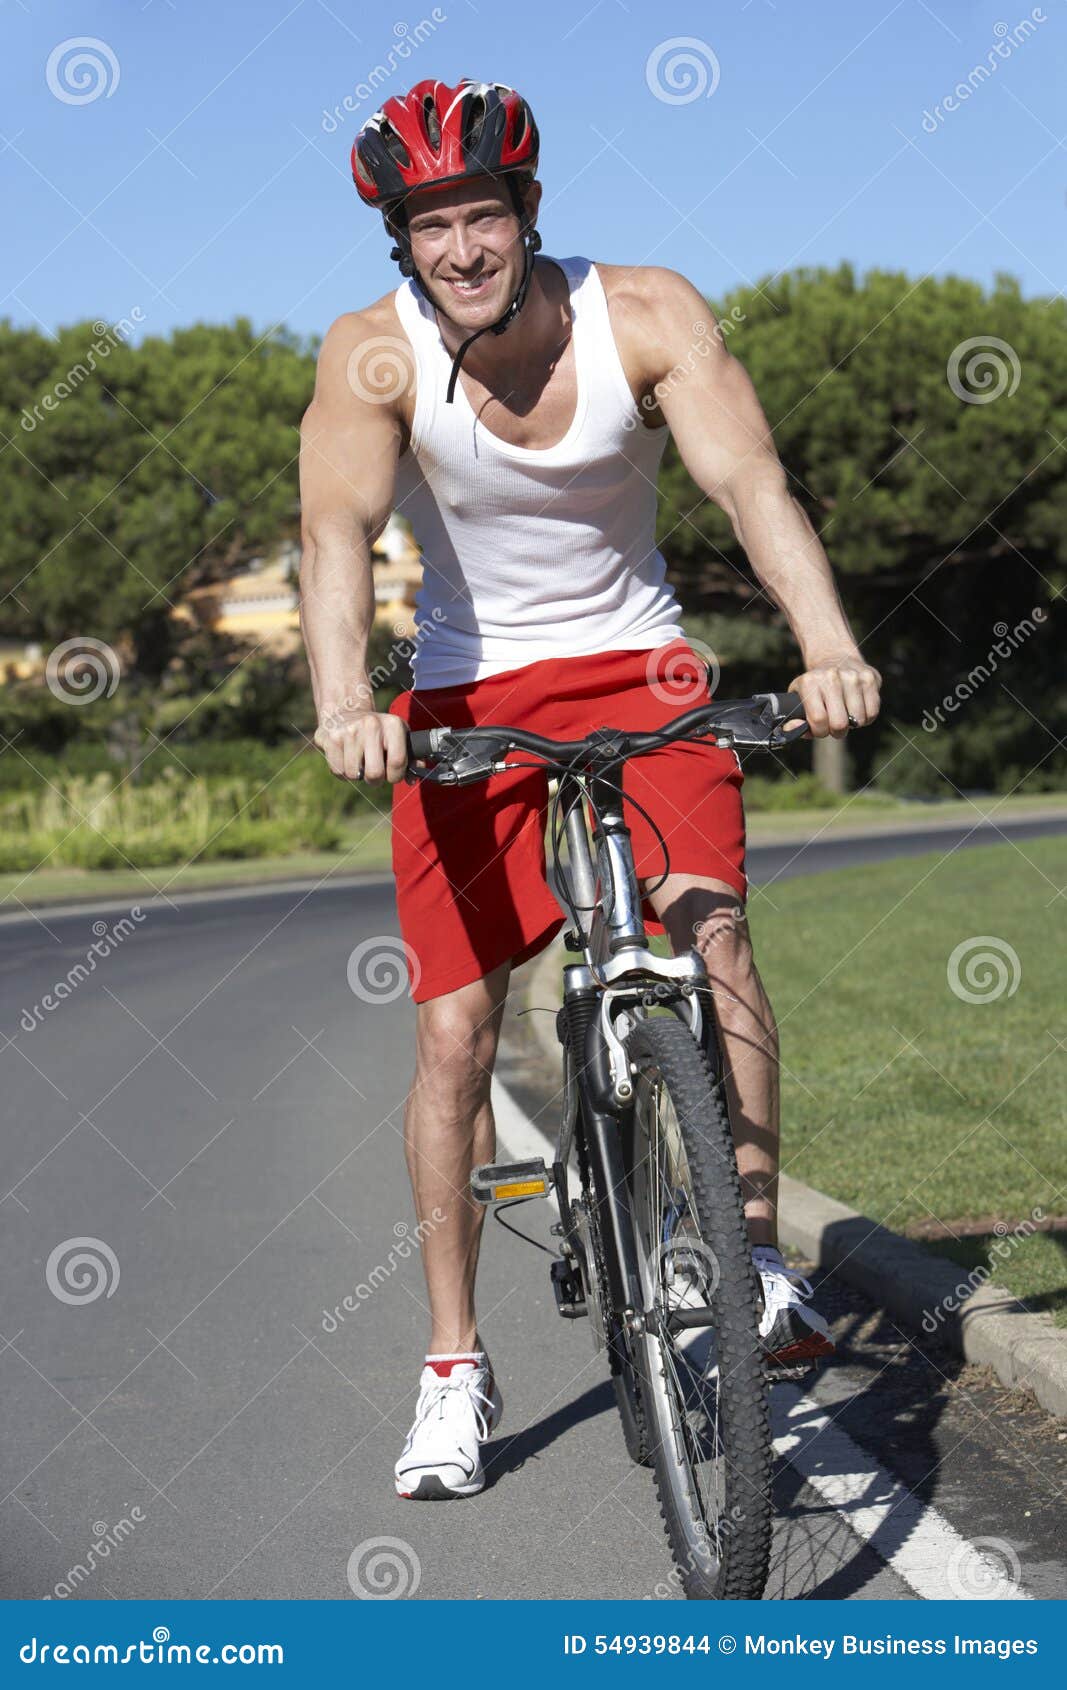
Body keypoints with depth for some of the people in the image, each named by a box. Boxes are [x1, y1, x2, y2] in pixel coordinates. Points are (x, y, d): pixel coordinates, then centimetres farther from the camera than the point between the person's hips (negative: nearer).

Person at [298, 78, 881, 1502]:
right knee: (454, 1027, -4)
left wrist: (829, 646, -45)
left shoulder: (647, 315, -16)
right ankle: (456, 1367, 8)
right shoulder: (374, 356, -17)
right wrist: (343, 706, -49)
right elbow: (337, 530, -31)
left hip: (636, 664, 0)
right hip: (466, 691, 0)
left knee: (710, 918, -24)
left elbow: (750, 481, -28)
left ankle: (761, 1261, -9)